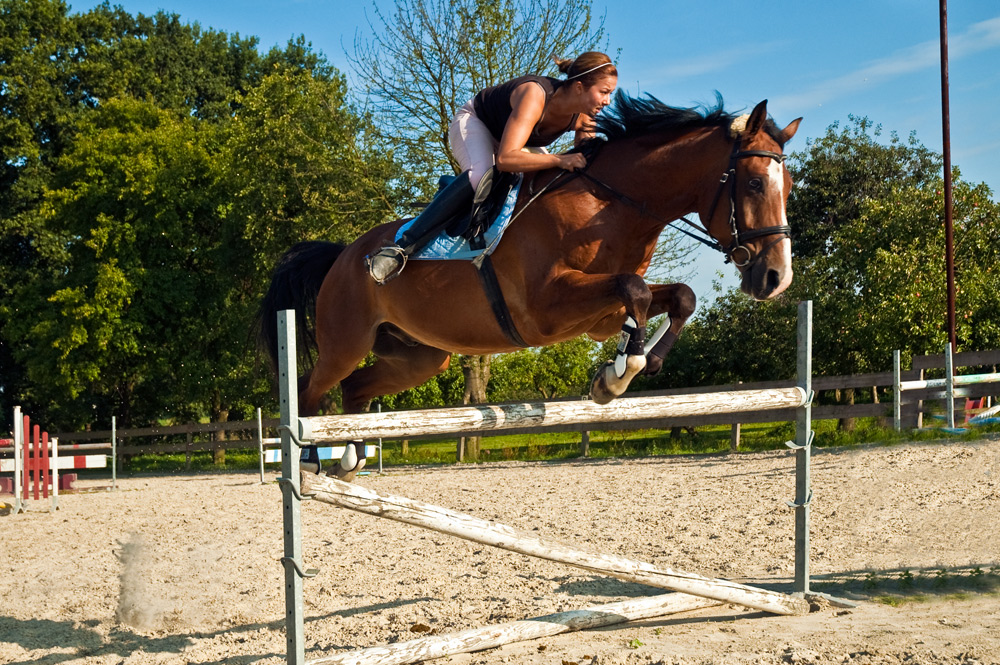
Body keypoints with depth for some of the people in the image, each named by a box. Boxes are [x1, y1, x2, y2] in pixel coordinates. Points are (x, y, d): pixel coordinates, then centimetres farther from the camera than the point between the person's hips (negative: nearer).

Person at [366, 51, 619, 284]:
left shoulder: (582, 114, -20)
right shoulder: (534, 95, -40)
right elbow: (505, 159, -52)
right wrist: (559, 160, -56)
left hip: (520, 137, 8)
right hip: (474, 122, -8)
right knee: (481, 174, -37)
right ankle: (402, 247, -39)